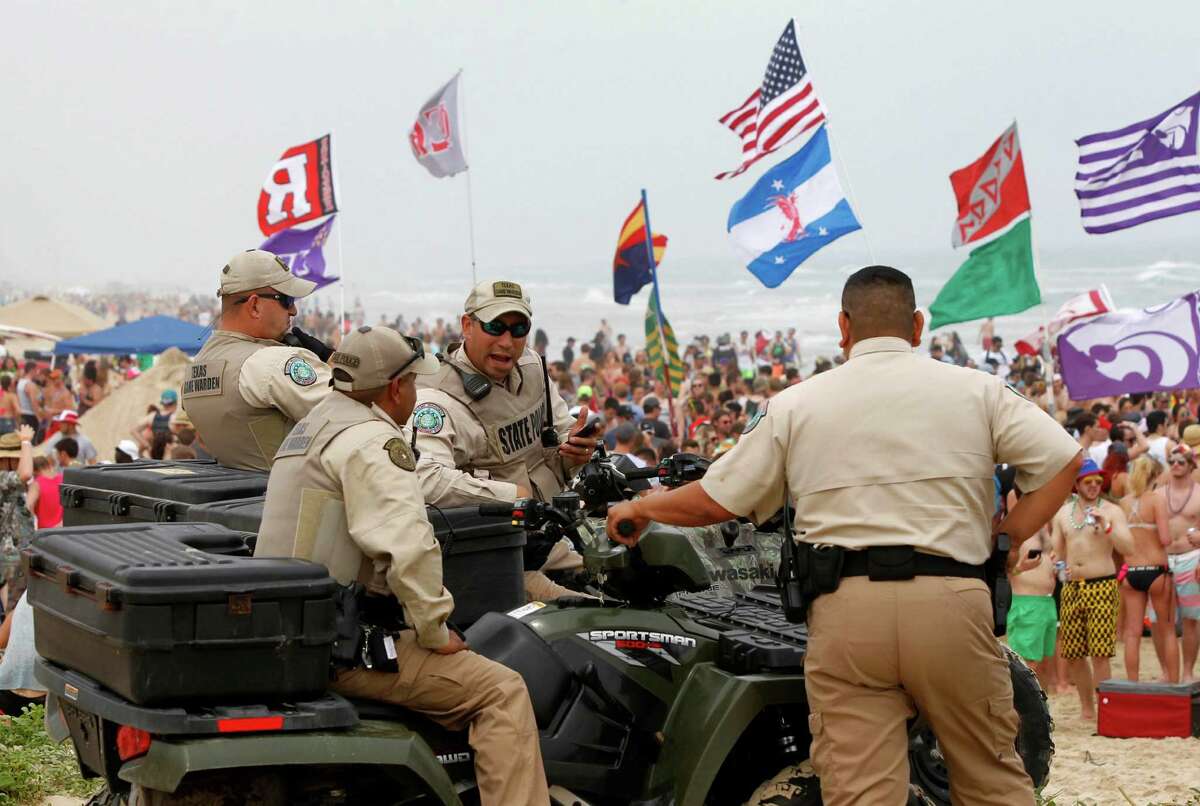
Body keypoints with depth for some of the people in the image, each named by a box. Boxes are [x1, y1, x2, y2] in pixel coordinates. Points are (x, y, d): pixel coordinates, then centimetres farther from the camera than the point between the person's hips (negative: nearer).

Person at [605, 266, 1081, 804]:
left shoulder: (794, 405, 12)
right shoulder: (976, 390, 13)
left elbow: (716, 500, 14)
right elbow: (1063, 459, 5)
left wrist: (639, 508, 31)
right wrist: (1008, 541, 9)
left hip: (844, 608, 0)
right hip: (949, 599, 0)